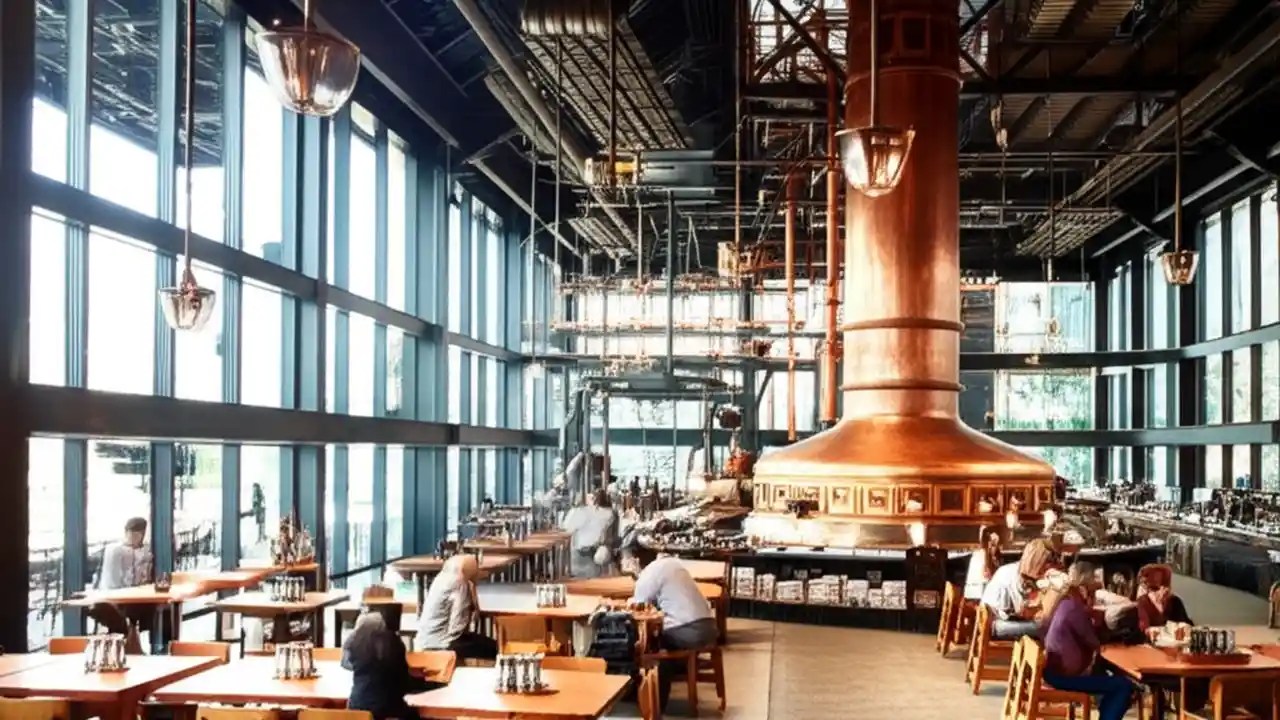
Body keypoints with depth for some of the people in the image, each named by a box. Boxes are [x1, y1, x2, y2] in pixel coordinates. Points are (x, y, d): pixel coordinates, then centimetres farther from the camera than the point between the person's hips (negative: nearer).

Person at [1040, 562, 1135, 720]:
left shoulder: (1065, 601, 8)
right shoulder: (1074, 607, -20)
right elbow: (1093, 642, -12)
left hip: (1056, 669, 10)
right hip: (1064, 674, -10)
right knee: (1125, 686, -9)